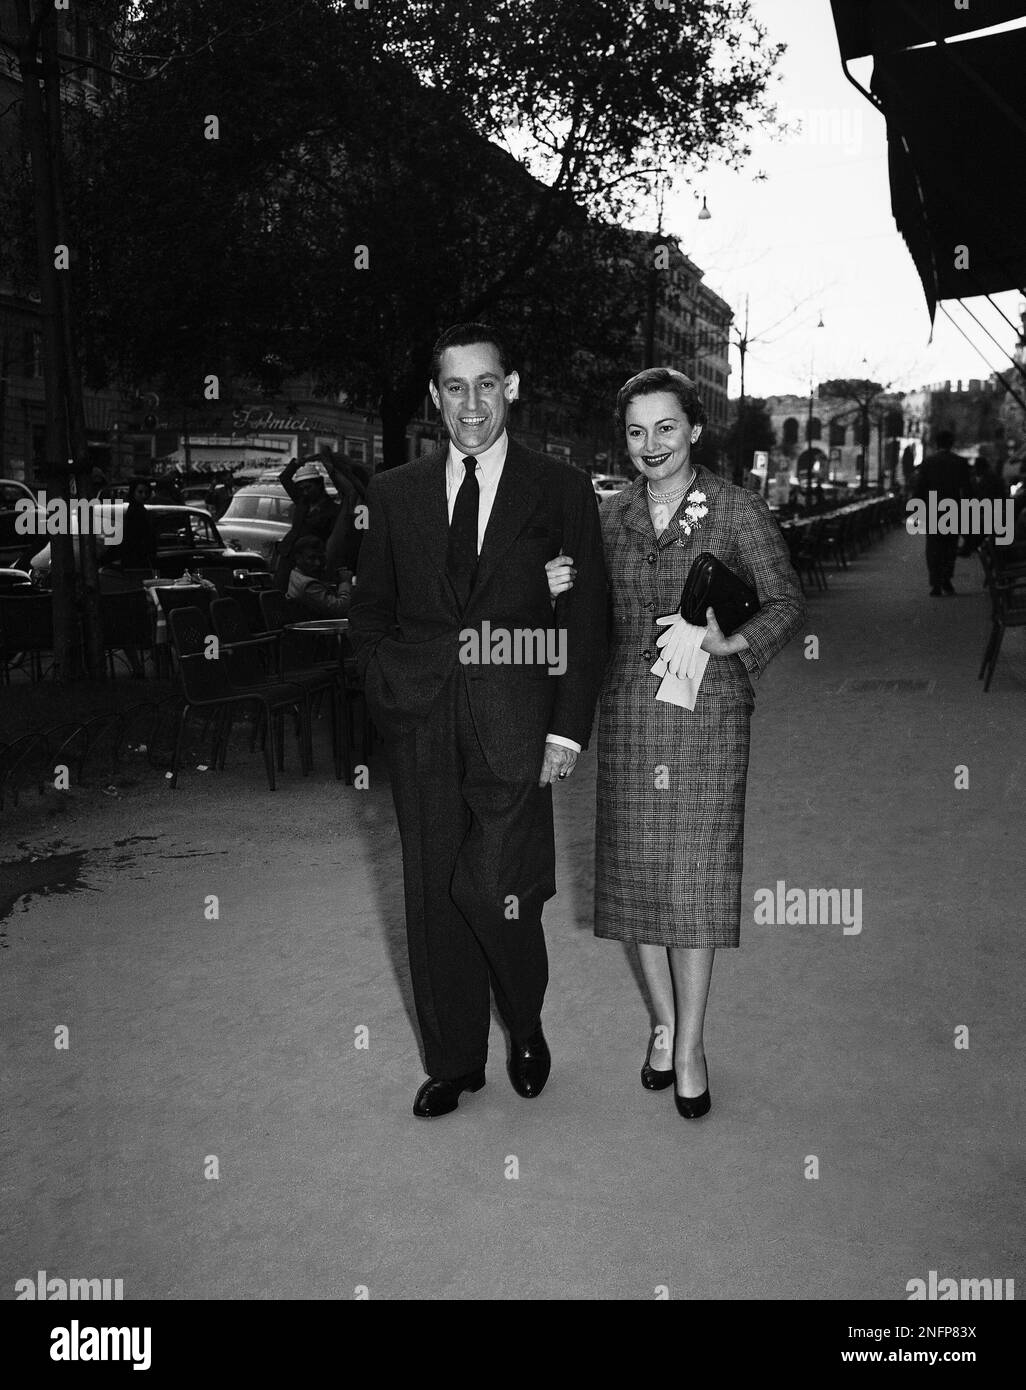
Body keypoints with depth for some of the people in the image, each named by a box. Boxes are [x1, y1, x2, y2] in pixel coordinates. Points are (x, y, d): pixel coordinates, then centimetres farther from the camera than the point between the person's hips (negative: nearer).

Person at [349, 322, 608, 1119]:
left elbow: (588, 621, 1)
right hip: (422, 730, 3)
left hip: (516, 728, -3)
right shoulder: (395, 493, 11)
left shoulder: (562, 490, 3)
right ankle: (454, 1060, 27)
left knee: (494, 891, -9)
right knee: (435, 899, 8)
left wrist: (569, 727, -6)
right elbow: (370, 612, 16)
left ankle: (527, 1028, 22)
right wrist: (391, 693, 1)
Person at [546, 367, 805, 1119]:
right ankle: (665, 1024, 26)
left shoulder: (737, 508, -2)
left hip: (706, 712, -3)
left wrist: (730, 642, -16)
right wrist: (561, 592, -4)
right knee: (637, 874, 8)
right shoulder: (613, 516, 9)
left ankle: (691, 1045, 12)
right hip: (629, 712, 4)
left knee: (696, 877, -1)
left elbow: (788, 602, 0)